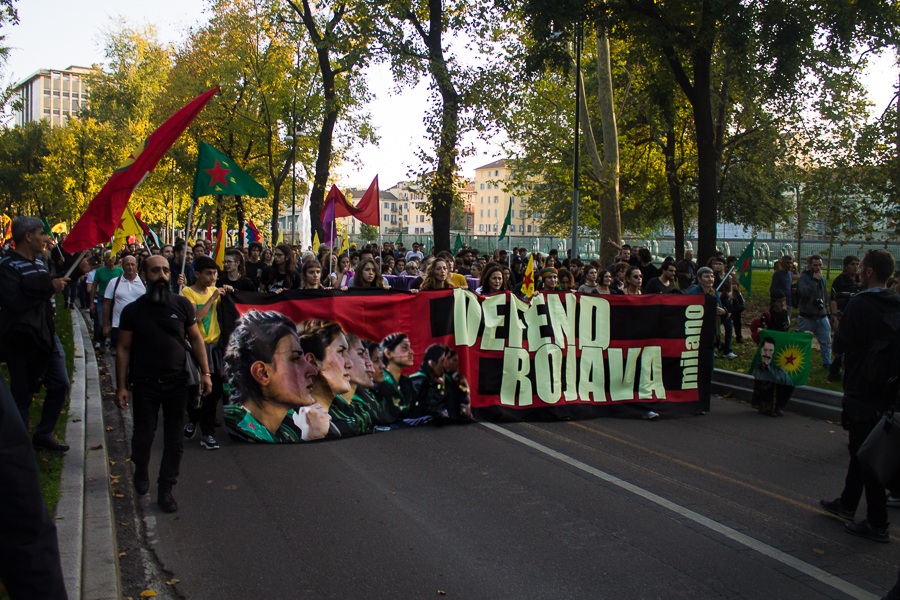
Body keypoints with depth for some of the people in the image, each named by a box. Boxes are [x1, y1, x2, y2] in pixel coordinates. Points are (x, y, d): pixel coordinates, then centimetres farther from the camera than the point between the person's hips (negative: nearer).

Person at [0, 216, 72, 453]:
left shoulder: (39, 263, 14)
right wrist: (50, 288, -21)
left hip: (46, 336, 8)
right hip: (21, 341, -8)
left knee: (60, 384, 11)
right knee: (22, 396, 2)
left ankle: (43, 434, 27)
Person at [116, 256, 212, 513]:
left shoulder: (182, 304, 0)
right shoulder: (133, 310, -2)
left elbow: (196, 339, 6)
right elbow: (124, 349, 1)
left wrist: (205, 371, -1)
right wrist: (121, 386, -3)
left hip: (177, 383, 1)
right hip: (145, 384, -1)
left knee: (175, 439, 5)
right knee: (143, 436, 4)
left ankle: (166, 489, 20)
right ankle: (141, 470, 37)